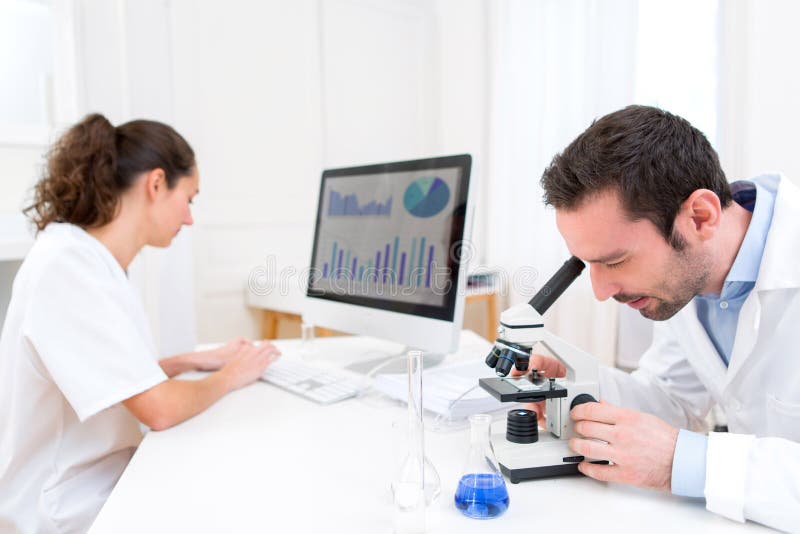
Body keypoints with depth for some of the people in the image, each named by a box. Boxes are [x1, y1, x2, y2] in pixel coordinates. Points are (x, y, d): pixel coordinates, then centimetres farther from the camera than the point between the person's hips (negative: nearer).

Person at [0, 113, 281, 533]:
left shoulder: (94, 261, 4)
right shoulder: (65, 265, -24)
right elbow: (159, 409, -26)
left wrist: (198, 360, 6)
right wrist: (228, 377, -9)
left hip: (110, 475, 8)